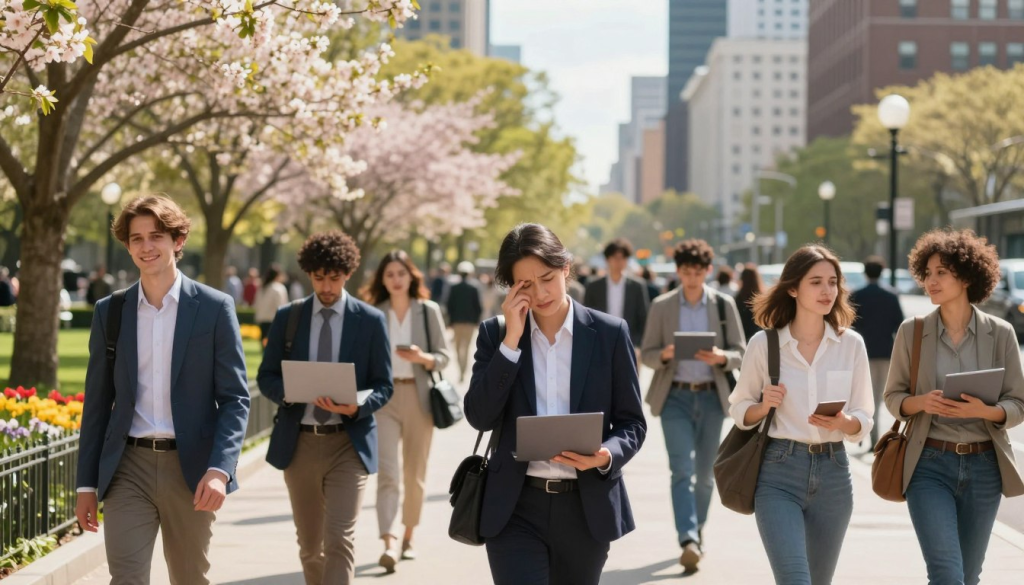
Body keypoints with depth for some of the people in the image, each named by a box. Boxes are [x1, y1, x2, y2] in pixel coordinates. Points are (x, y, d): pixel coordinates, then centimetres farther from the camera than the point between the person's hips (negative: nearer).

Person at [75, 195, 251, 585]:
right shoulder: (109, 312, 7)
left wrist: (220, 469, -16)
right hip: (128, 468, 1)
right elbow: (97, 403, 10)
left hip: (191, 467, -1)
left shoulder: (215, 308, -1)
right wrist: (87, 484, 7)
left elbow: (235, 398, -3)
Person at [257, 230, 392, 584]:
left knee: (339, 541, -14)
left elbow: (383, 386, 2)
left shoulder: (371, 321, 1)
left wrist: (356, 407, -20)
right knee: (309, 544, 14)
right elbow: (266, 377, 8)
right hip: (299, 443, 3)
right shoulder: (288, 317, 6)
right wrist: (288, 390, -16)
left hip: (348, 444, -3)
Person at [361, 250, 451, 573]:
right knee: (387, 472, -12)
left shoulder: (429, 310, 1)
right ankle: (388, 544, -21)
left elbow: (444, 355, 1)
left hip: (418, 396, 1)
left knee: (414, 473, 10)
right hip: (384, 397, -1)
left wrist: (423, 358, -18)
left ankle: (408, 537, 26)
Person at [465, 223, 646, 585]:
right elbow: (480, 417, -7)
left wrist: (607, 456, -18)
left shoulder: (609, 333, 1)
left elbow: (632, 423, 3)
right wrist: (511, 340, -12)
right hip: (514, 509, 0)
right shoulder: (495, 333, 4)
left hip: (585, 508, 1)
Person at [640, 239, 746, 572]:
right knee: (682, 469, -13)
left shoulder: (724, 305, 3)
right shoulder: (662, 306, 2)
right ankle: (688, 541, -22)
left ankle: (697, 531, 27)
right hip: (675, 396, -1)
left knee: (704, 472, 9)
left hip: (711, 397, 1)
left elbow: (741, 354, 4)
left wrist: (721, 358, -18)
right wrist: (664, 355, -18)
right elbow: (646, 354, 4)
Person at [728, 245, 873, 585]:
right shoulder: (763, 344, -3)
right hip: (778, 472, -3)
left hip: (833, 472, 3)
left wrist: (843, 423, -17)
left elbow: (863, 419, 5)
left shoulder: (851, 344, 2)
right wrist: (763, 406, -15)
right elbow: (739, 411, 7)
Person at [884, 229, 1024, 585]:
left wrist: (984, 411, -19)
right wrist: (920, 403, -17)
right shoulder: (912, 331, 0)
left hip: (983, 466, 2)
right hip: (930, 465, -2)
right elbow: (893, 398, 5)